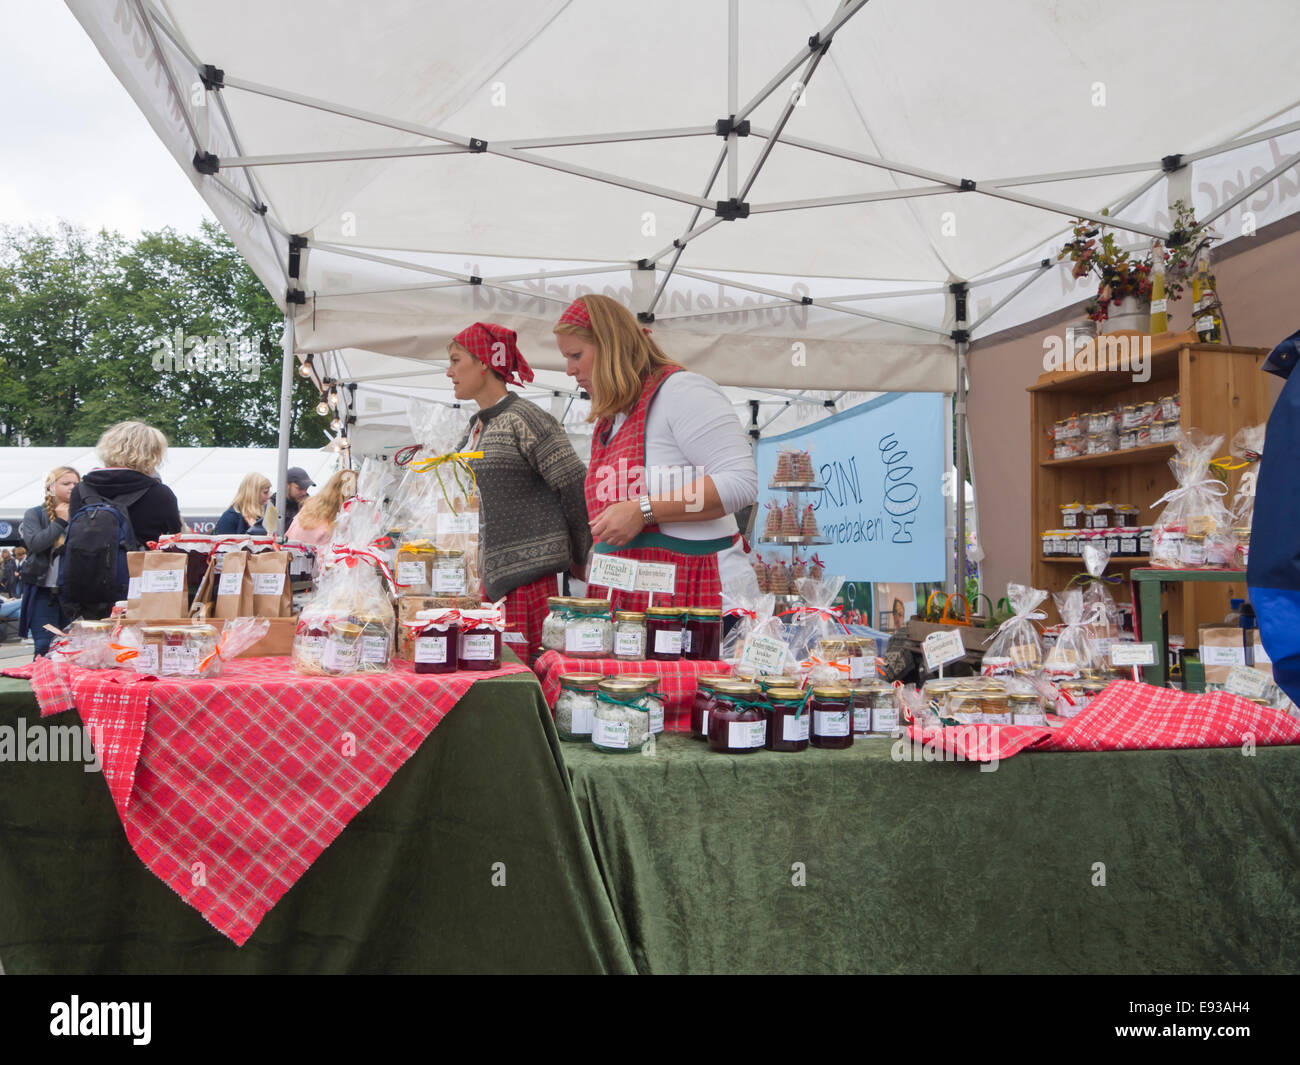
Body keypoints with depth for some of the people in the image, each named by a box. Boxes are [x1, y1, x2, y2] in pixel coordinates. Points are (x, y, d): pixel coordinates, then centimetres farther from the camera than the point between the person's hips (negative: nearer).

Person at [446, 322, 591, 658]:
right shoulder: (477, 426, 17)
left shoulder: (524, 419, -10)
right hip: (488, 576, 8)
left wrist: (581, 559, -2)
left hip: (526, 577, -8)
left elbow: (576, 487, -10)